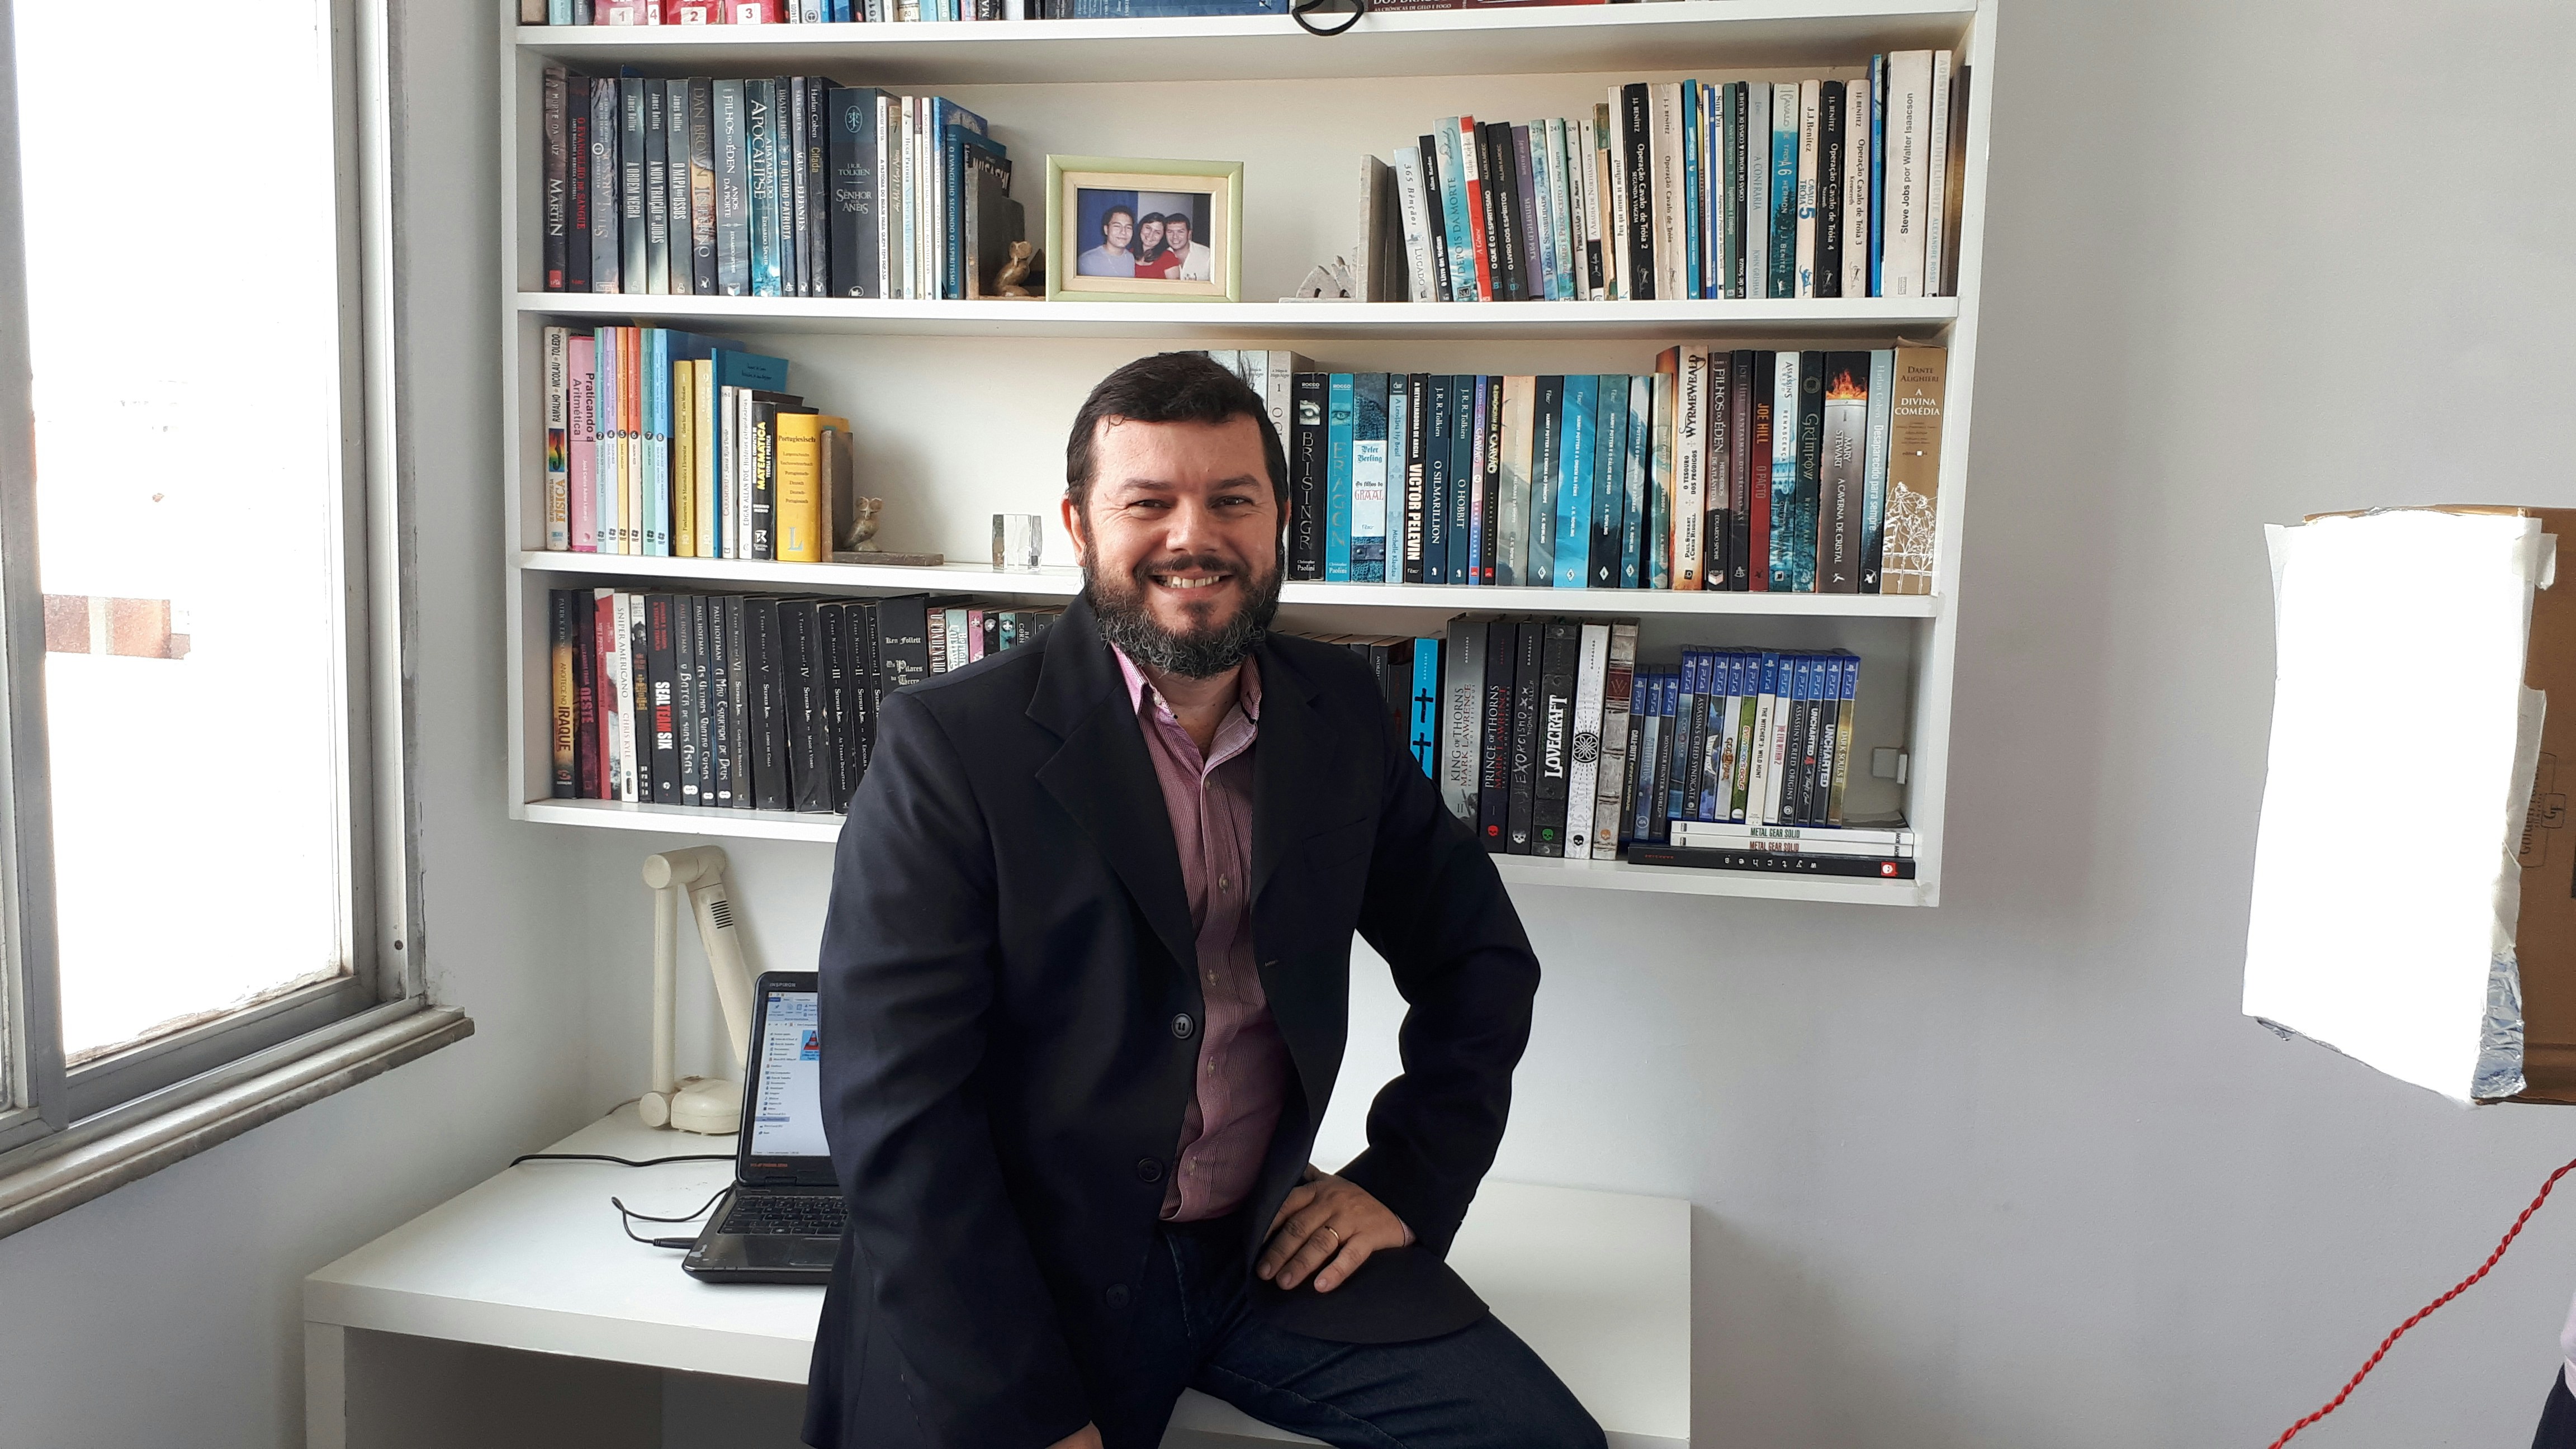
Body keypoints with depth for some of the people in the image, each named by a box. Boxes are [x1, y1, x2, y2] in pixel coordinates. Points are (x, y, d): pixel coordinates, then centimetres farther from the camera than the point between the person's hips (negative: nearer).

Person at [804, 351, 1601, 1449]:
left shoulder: (1340, 712, 3)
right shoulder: (950, 742, -11)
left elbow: (1477, 956, 14)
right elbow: (896, 1108, -15)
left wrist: (1409, 1187, 3)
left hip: (1270, 1250, 3)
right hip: (1019, 1285, -2)